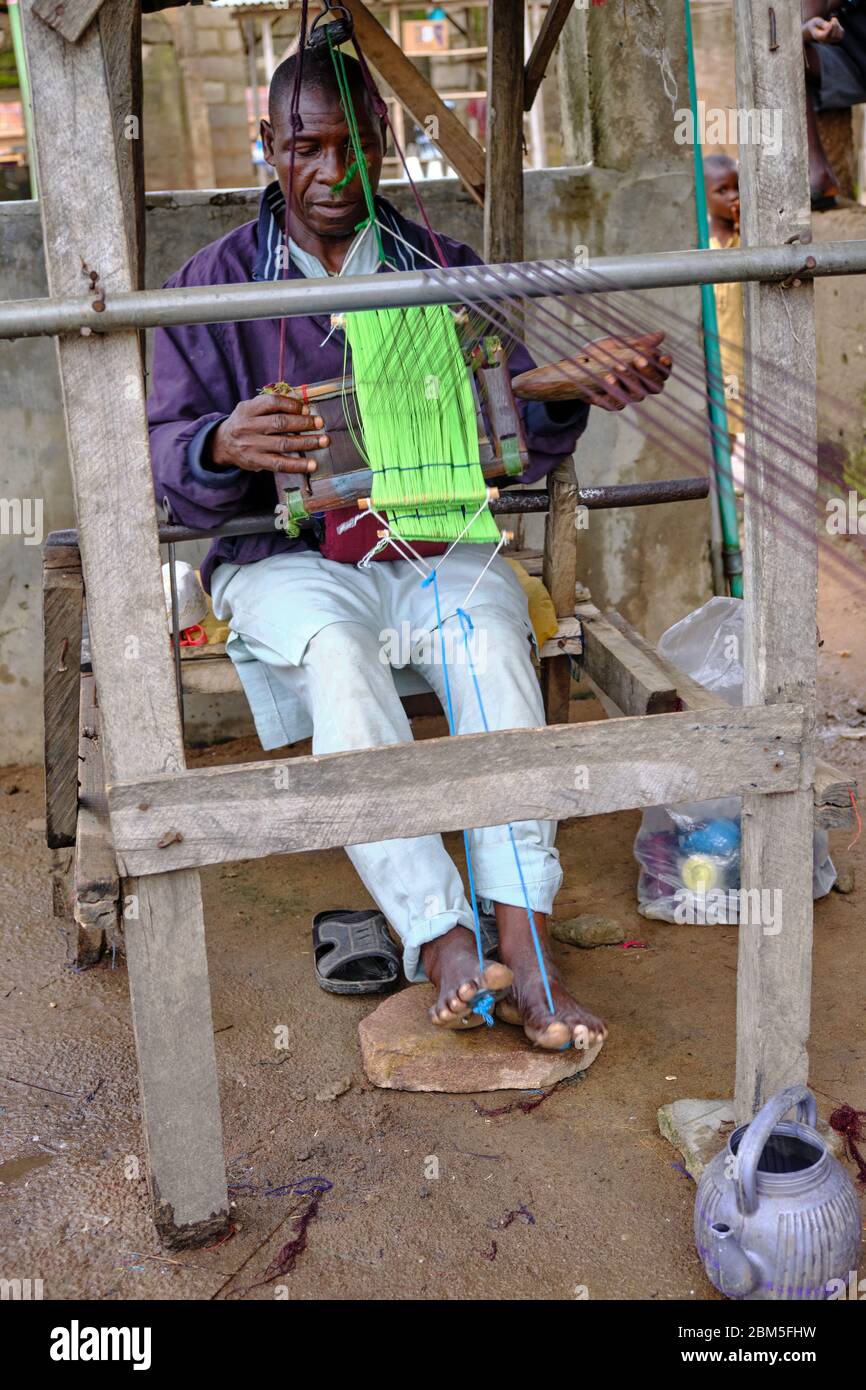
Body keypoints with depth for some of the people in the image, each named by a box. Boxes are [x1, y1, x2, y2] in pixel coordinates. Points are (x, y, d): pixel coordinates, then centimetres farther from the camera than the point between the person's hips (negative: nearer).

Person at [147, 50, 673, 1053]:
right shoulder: (214, 285, 7)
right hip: (286, 558, -1)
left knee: (493, 634, -32)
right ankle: (442, 943, -37)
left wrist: (570, 393, -18)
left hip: (433, 545, 1)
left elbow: (512, 446, 5)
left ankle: (523, 953, -35)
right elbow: (163, 462, -2)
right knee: (338, 652, -35)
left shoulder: (444, 270, 11)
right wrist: (223, 447, -27)